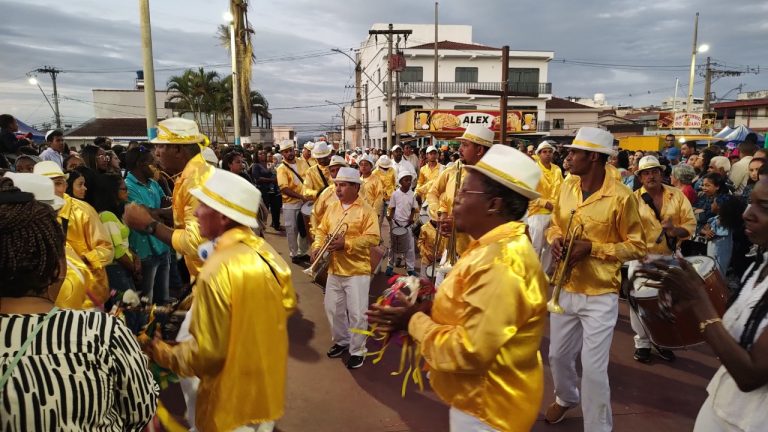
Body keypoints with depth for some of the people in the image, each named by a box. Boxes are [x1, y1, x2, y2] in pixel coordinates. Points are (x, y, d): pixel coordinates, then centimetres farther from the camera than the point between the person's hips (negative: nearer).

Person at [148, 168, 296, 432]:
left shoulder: (217, 272, -28)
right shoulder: (266, 252, -5)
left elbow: (207, 353, -23)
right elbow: (287, 306, 10)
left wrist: (163, 354, -7)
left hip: (233, 403, -7)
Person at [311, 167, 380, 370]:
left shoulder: (366, 210, -10)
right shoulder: (332, 207, 8)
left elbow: (373, 238, -18)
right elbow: (322, 230, 10)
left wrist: (346, 243, -23)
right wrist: (317, 246, -10)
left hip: (357, 270, -6)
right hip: (334, 269, 6)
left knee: (356, 313, 1)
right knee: (333, 308, 16)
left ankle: (357, 351, 18)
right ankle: (341, 341, 37)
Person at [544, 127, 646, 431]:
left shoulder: (621, 197, -15)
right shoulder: (567, 186, 2)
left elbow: (637, 247, -9)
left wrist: (592, 248, -21)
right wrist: (554, 239, -8)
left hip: (599, 295, -6)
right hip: (564, 289, 6)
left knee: (594, 369, -2)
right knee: (558, 356, 21)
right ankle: (566, 397, 50)